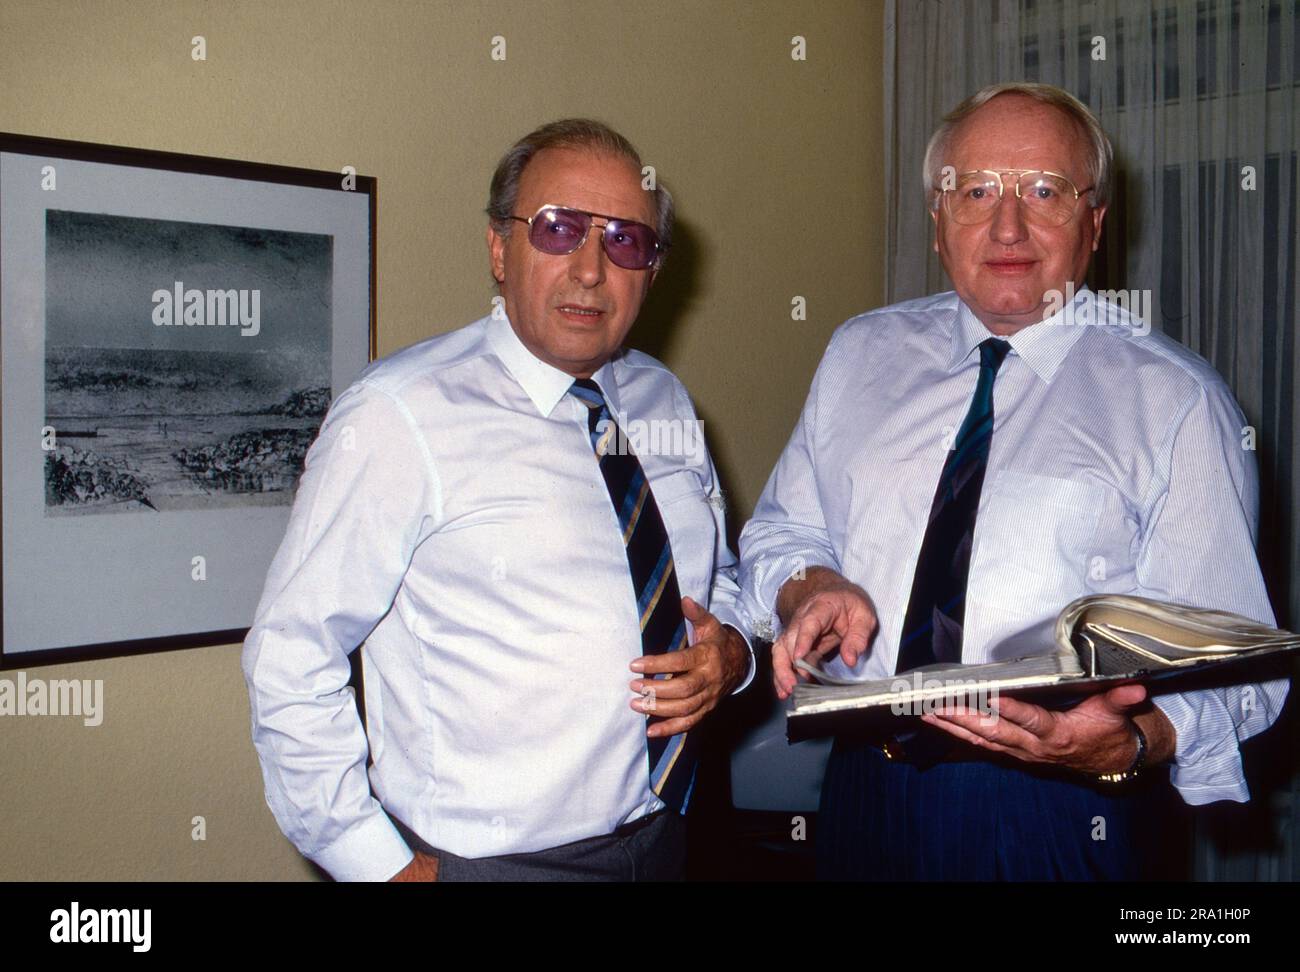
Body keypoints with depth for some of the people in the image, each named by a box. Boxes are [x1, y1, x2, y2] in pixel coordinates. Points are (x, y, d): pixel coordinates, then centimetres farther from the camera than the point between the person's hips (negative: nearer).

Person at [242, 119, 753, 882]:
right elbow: (291, 656, -15)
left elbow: (723, 578, 16)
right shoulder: (400, 416, -15)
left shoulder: (665, 402, 4)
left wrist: (729, 651, -6)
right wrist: (382, 865, -16)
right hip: (488, 861, -6)